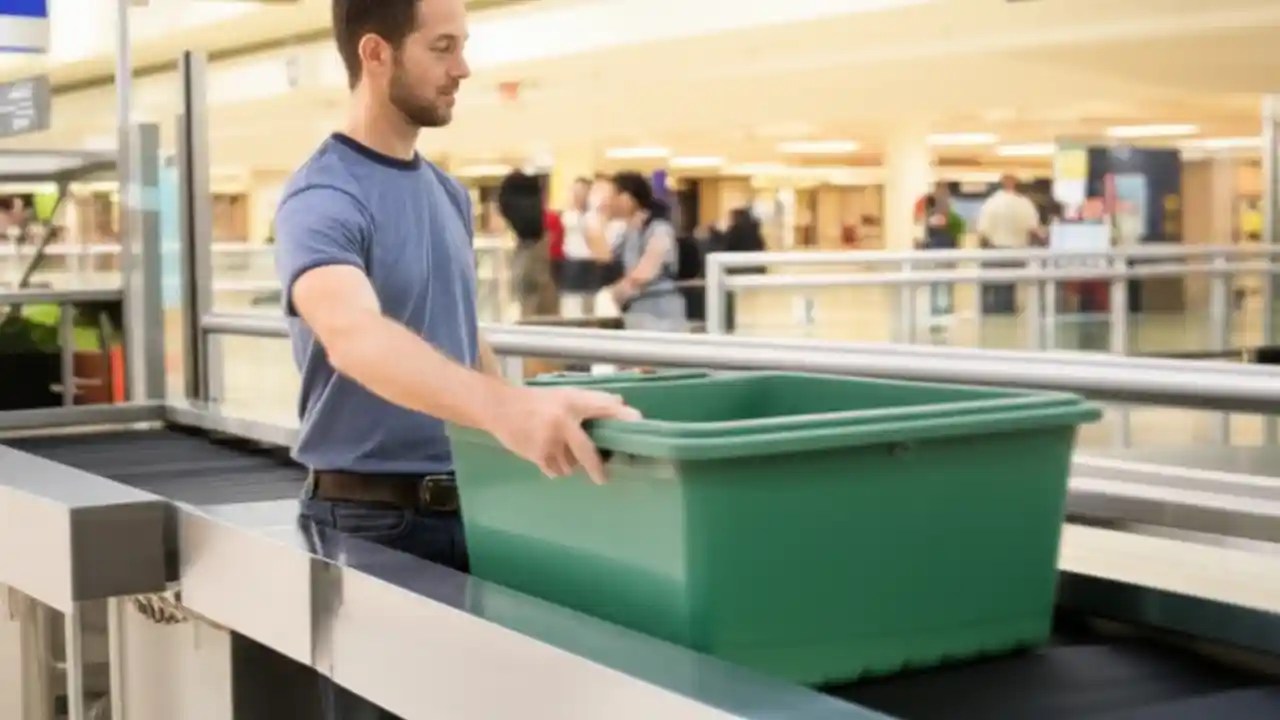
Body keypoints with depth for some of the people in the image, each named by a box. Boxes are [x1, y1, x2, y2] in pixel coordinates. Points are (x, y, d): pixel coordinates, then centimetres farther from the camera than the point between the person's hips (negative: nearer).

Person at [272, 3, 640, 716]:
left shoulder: (449, 193, 9)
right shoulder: (324, 199, -18)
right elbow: (355, 336, -38)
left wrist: (529, 421, 15)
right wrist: (504, 408, -53)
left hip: (464, 507, 7)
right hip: (370, 517, -7)